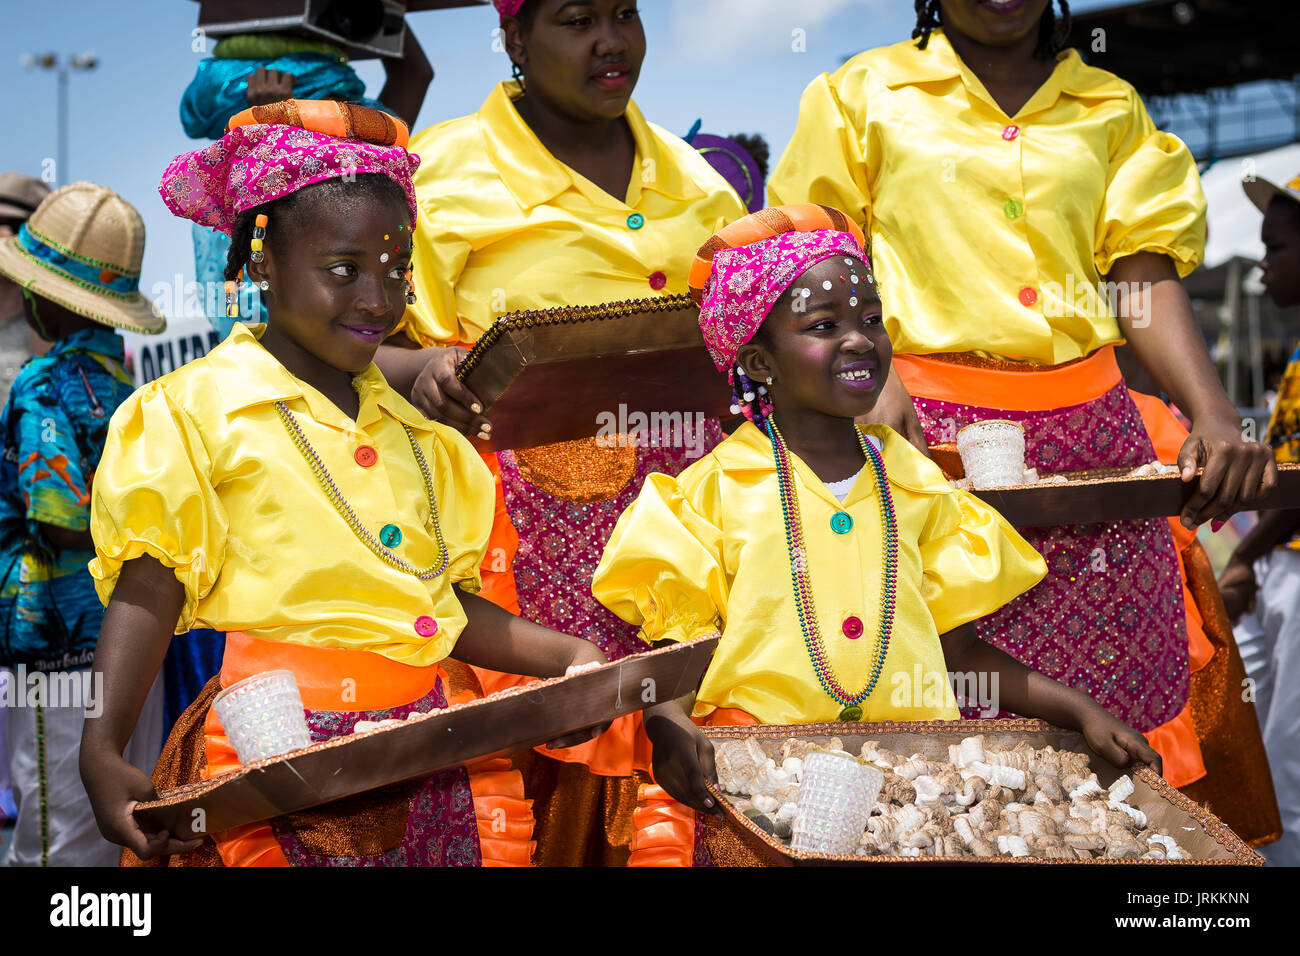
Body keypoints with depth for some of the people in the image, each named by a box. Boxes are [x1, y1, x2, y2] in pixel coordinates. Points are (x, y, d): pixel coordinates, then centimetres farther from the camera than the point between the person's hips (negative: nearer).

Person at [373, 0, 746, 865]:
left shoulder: (689, 175, 16)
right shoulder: (446, 170, 1)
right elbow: (371, 344, 0)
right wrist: (426, 371, -22)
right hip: (538, 515, -4)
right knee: (542, 753, -8)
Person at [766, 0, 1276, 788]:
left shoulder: (1113, 109, 16)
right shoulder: (862, 95, 9)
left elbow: (1150, 281, 7)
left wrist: (1215, 416, -9)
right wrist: (871, 385, -13)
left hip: (1092, 437, 3)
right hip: (930, 434, -2)